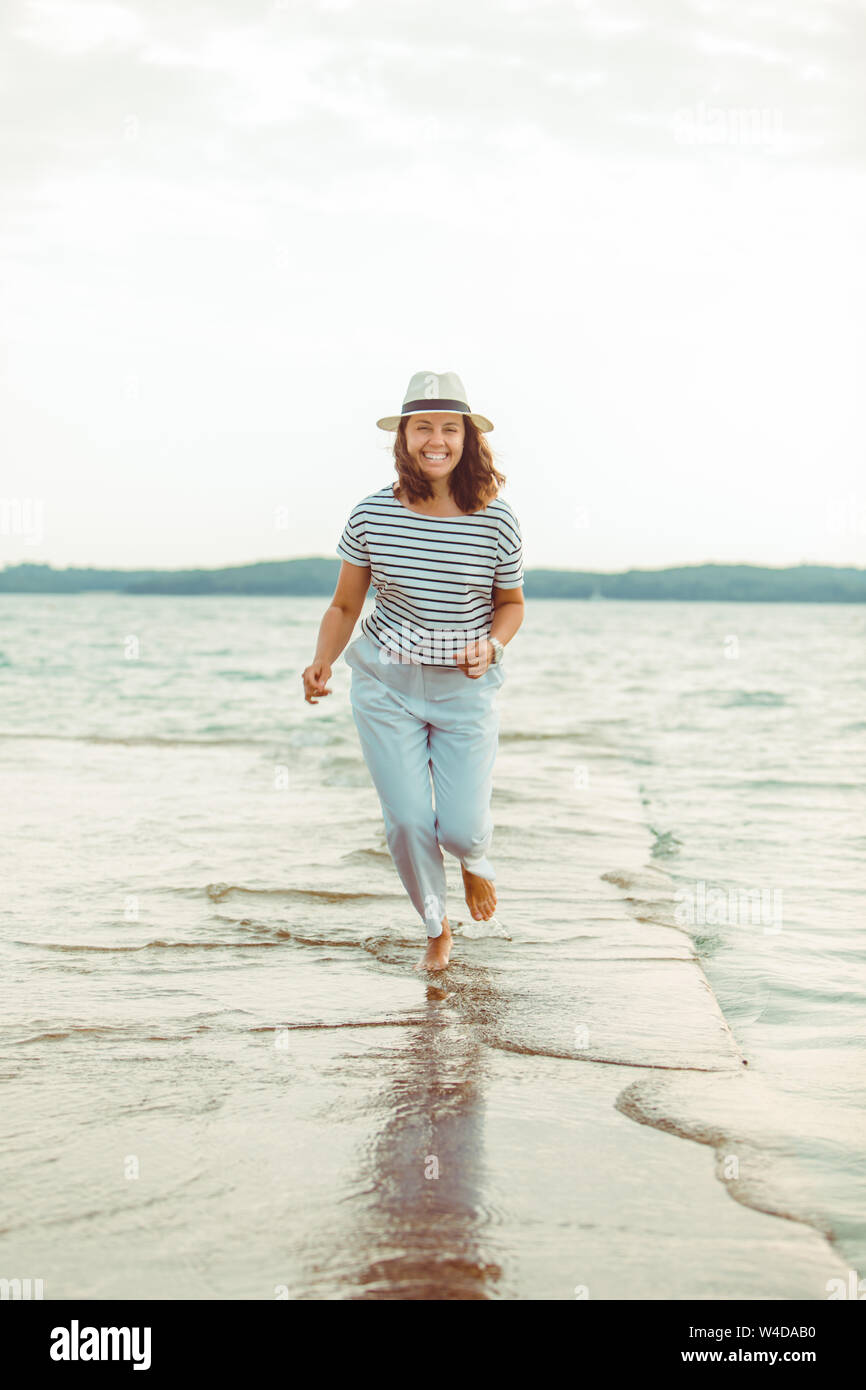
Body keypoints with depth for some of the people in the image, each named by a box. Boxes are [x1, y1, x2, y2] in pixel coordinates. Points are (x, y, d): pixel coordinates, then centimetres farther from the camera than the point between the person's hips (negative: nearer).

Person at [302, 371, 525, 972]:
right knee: (407, 823, 0)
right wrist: (322, 663, -14)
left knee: (462, 828, -7)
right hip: (386, 685, 1)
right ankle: (437, 930, 28)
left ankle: (476, 861, 35)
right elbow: (345, 606, 3)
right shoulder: (371, 515, -7)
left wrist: (491, 645, -14)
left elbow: (512, 604, 6)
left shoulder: (496, 520, -10)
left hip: (466, 689, -1)